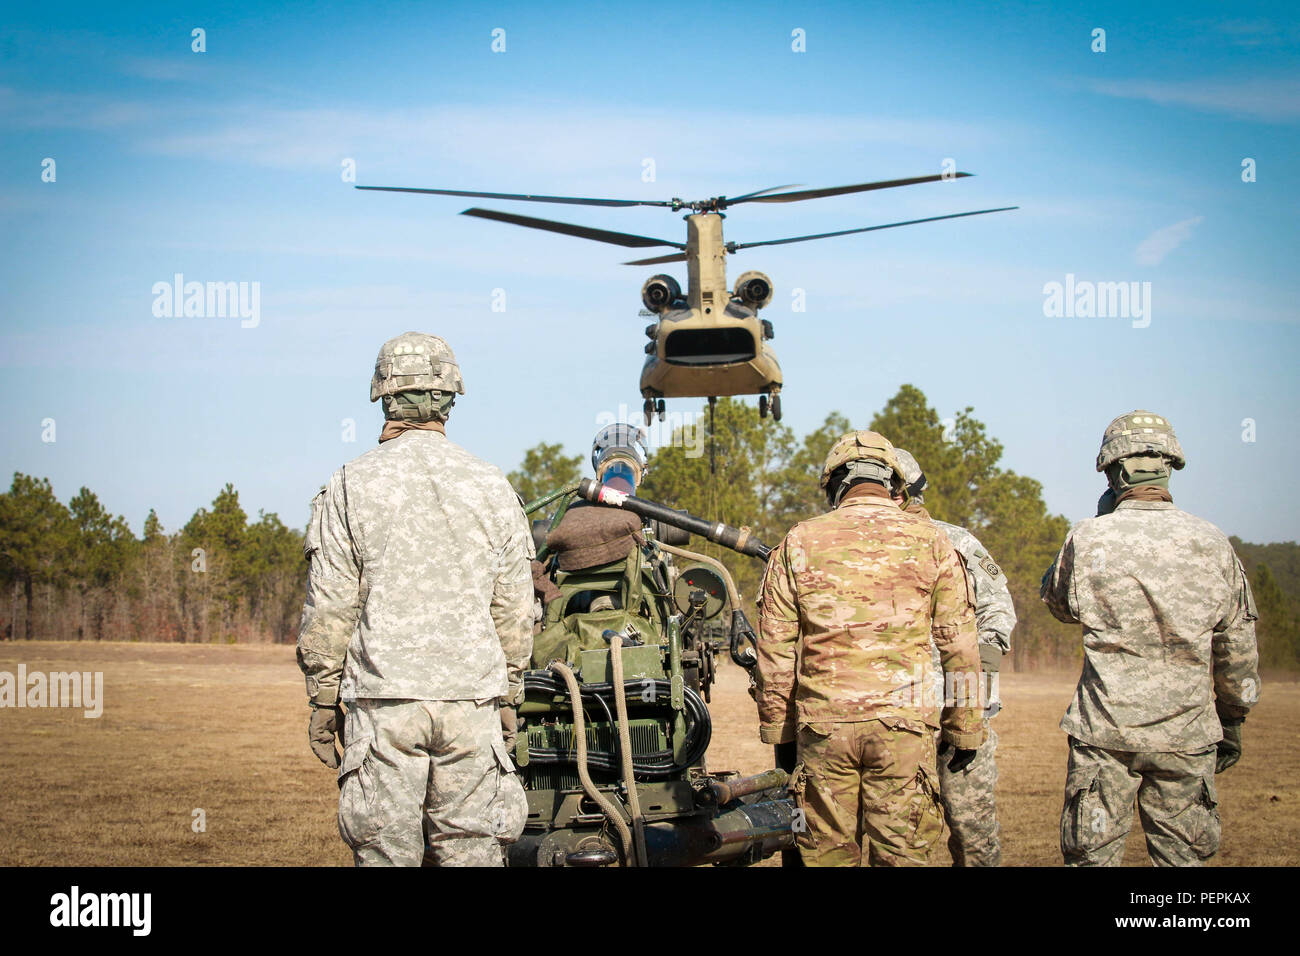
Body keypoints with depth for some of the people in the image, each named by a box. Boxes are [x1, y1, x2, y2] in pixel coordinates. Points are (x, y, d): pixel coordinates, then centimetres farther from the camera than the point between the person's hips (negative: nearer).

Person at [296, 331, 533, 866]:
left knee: (384, 854, 1)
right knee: (471, 853, 4)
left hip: (383, 702, -2)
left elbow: (328, 610, -1)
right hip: (471, 701, 2)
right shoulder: (492, 488, 6)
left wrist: (323, 702, 7)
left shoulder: (351, 486, 0)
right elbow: (515, 612, 8)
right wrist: (508, 696, 18)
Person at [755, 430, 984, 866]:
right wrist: (965, 729, 13)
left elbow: (774, 650, 7)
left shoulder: (798, 543, 5)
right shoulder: (930, 541, 4)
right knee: (902, 854, 2)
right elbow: (959, 645, 6)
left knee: (829, 854, 7)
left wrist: (778, 728, 15)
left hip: (823, 722, 1)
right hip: (904, 721, -1)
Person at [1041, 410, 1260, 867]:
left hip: (1106, 733, -2)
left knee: (1092, 856, 5)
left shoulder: (1088, 538, -6)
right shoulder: (1212, 543, -1)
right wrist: (1233, 720, 19)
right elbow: (1239, 649, 7)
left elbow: (1059, 603, 15)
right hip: (1187, 736, 2)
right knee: (1181, 856, 10)